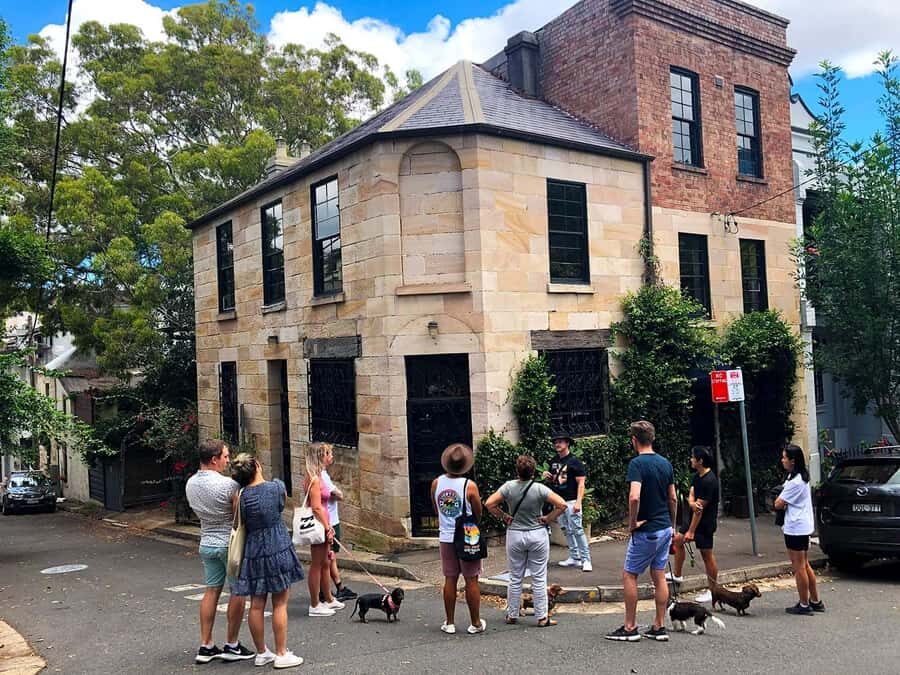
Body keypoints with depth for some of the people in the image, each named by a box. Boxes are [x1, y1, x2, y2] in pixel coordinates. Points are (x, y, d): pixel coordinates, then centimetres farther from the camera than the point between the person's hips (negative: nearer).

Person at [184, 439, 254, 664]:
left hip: (207, 543, 7)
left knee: (211, 590, 13)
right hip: (231, 544, -7)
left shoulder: (190, 484, 2)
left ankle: (205, 646, 15)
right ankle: (231, 645, 12)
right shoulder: (227, 484, -21)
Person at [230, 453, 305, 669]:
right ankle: (281, 654, 10)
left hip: (253, 552, 3)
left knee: (256, 606, 11)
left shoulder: (240, 496, -5)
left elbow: (240, 524, 4)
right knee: (280, 604, 5)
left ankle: (261, 653, 23)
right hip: (278, 549, -3)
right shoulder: (276, 486, -9)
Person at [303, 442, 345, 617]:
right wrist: (327, 528, -17)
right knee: (317, 565, 0)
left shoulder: (317, 476, 12)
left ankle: (328, 599, 31)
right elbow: (316, 507, -21)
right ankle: (315, 605, 10)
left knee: (325, 563, 19)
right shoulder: (314, 479, -18)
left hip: (322, 525, 10)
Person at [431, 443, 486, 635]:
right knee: (471, 581, 6)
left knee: (450, 580, 11)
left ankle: (449, 623, 17)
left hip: (446, 538, 3)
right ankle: (476, 623, 14)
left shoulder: (436, 483, -4)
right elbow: (478, 515, -5)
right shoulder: (470, 486, -15)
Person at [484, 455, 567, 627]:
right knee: (539, 579, 5)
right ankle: (542, 617, 9)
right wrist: (548, 519, -5)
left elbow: (489, 504, -10)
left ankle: (512, 615, 21)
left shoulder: (509, 487, -9)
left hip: (514, 535, 2)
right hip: (537, 535, -1)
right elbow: (561, 505, -16)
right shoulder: (540, 489, -13)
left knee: (515, 578, 13)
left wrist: (503, 517, 0)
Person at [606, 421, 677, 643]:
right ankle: (659, 627, 16)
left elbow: (634, 497, -30)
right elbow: (672, 499, 13)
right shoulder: (665, 463, 6)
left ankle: (630, 628, 9)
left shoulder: (637, 463, -17)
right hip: (665, 528, 7)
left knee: (629, 575, 5)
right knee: (659, 577, 12)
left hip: (646, 531, -7)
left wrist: (633, 522, -16)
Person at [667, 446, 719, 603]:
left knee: (707, 555, -2)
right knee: (678, 540, 16)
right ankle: (677, 575, 30)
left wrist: (691, 531, -19)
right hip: (695, 517, 10)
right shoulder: (697, 476, 5)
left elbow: (700, 509, -22)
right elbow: (691, 495, 3)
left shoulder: (709, 481, -24)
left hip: (706, 522, -10)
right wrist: (692, 503, -24)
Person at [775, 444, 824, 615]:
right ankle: (815, 601, 23)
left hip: (795, 529, -10)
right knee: (805, 566, 16)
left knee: (799, 567, -1)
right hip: (803, 526, 10)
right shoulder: (800, 476, 11)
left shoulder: (795, 482, -21)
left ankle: (804, 605, 7)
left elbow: (778, 504, -17)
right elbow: (784, 501, 18)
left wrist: (781, 501, 2)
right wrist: (784, 502, -1)